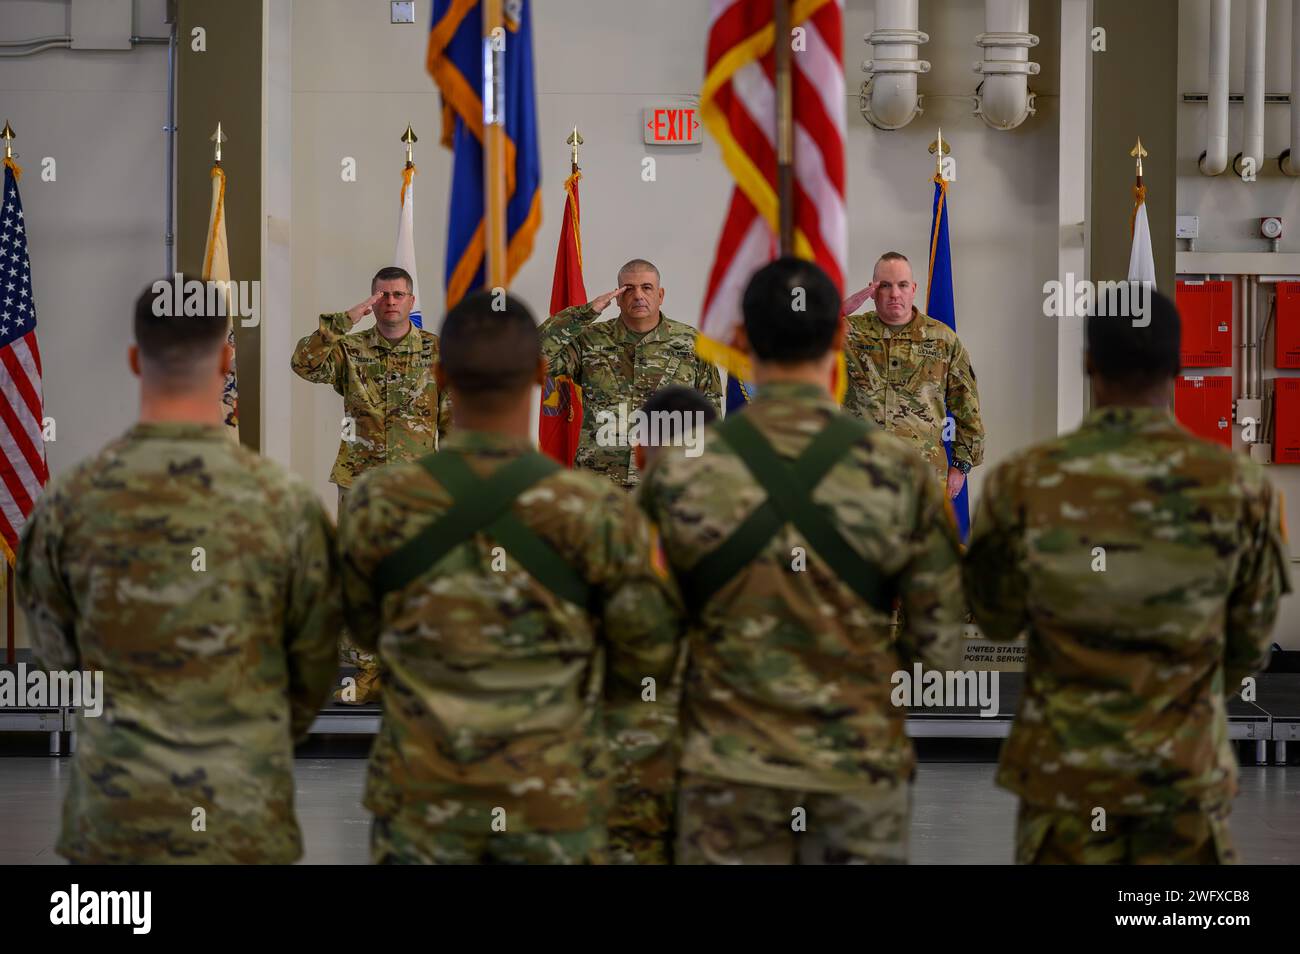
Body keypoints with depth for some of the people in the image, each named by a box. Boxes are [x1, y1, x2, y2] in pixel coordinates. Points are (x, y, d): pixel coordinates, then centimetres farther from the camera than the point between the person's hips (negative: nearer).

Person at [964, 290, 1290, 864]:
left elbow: (996, 618, 4)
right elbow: (1249, 641, 4)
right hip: (1186, 766, 0)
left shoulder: (1023, 483, -11)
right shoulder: (1238, 487, -9)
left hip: (1065, 759, 0)